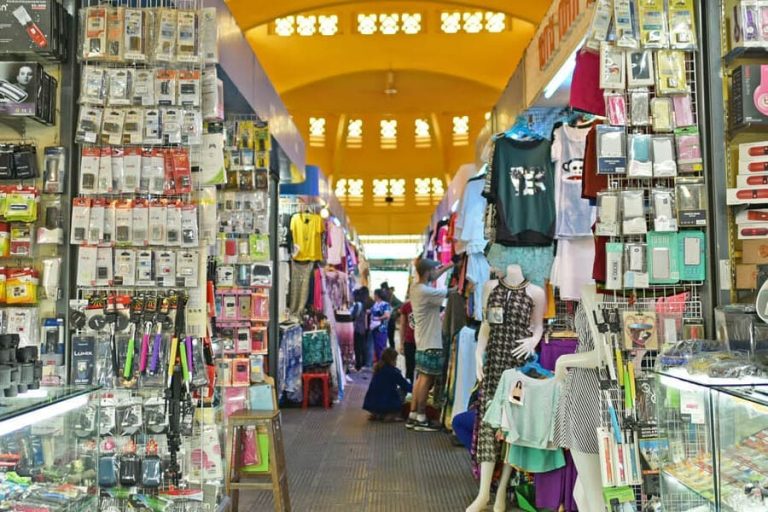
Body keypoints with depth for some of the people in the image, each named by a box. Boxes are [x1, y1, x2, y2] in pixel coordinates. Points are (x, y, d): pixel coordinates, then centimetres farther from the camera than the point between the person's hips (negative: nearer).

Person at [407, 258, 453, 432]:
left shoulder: (416, 288, 7)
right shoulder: (426, 292, -22)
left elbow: (432, 278, 24)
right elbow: (450, 292, -19)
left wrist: (449, 266, 19)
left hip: (423, 342, 10)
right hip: (431, 343, -10)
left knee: (421, 378, 13)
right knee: (427, 380, -3)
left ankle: (413, 416, 17)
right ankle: (421, 419, 2)